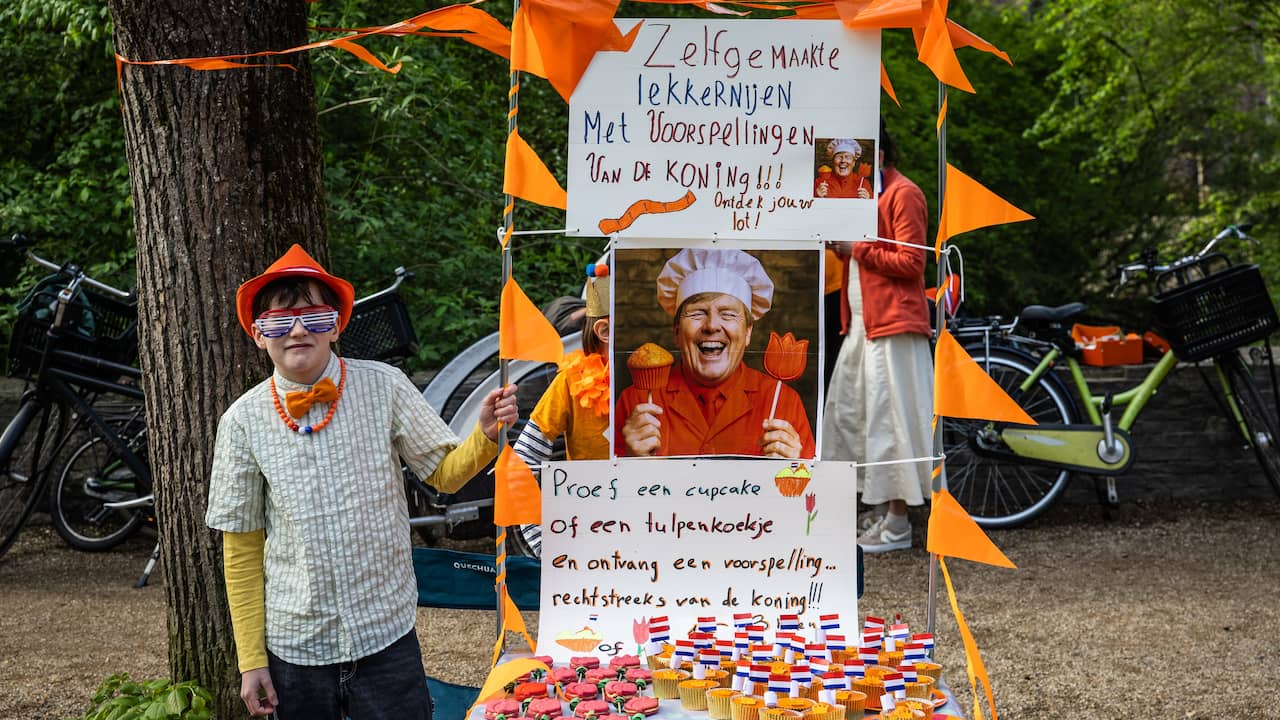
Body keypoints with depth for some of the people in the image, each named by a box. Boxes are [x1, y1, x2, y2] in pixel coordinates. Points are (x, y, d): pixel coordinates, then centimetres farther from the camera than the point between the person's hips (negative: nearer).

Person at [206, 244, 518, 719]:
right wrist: (251, 659, 2)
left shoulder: (383, 387, -4)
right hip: (294, 642, 1)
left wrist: (486, 434, -17)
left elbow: (446, 472, 4)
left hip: (387, 635, 0)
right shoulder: (243, 421, -3)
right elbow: (242, 549, 2)